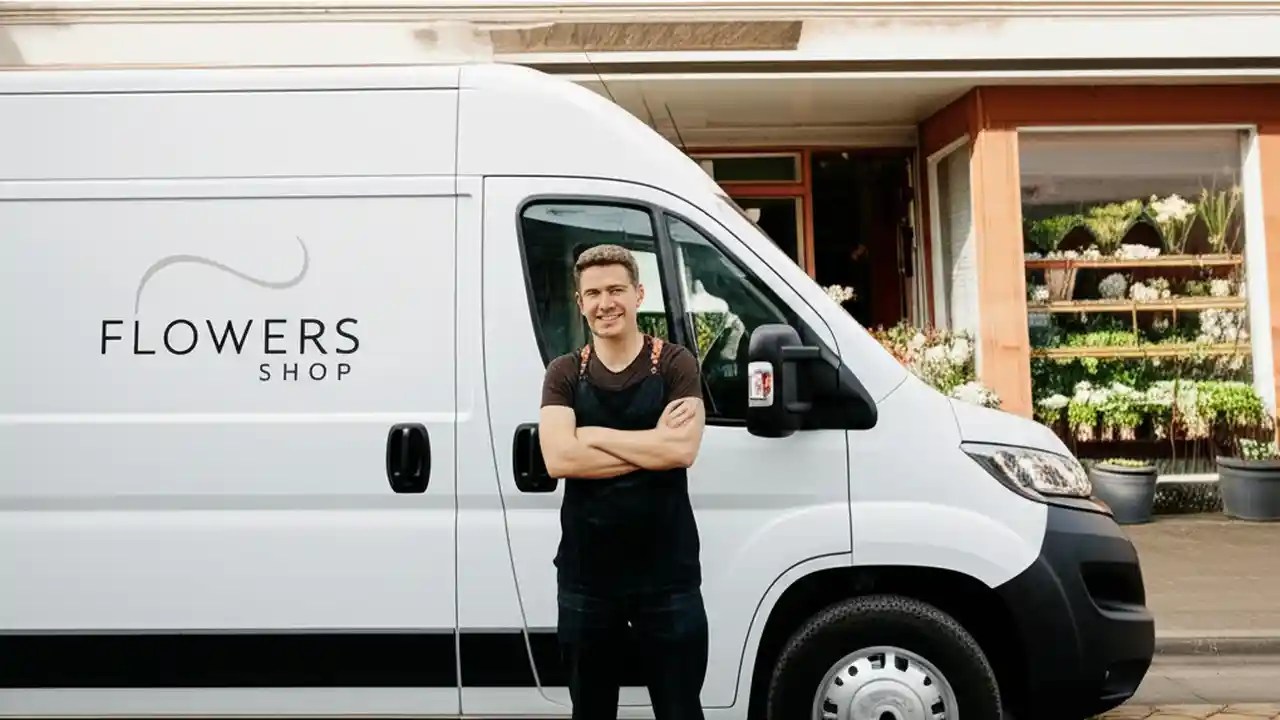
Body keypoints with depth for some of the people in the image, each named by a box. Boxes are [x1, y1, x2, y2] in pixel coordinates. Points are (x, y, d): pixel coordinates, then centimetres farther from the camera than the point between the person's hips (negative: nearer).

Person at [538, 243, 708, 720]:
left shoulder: (675, 364, -2)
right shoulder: (564, 373, 2)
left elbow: (682, 450, -17)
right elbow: (559, 459, -13)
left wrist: (593, 435, -12)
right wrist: (652, 442, -14)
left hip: (667, 573, -2)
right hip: (585, 575, 2)